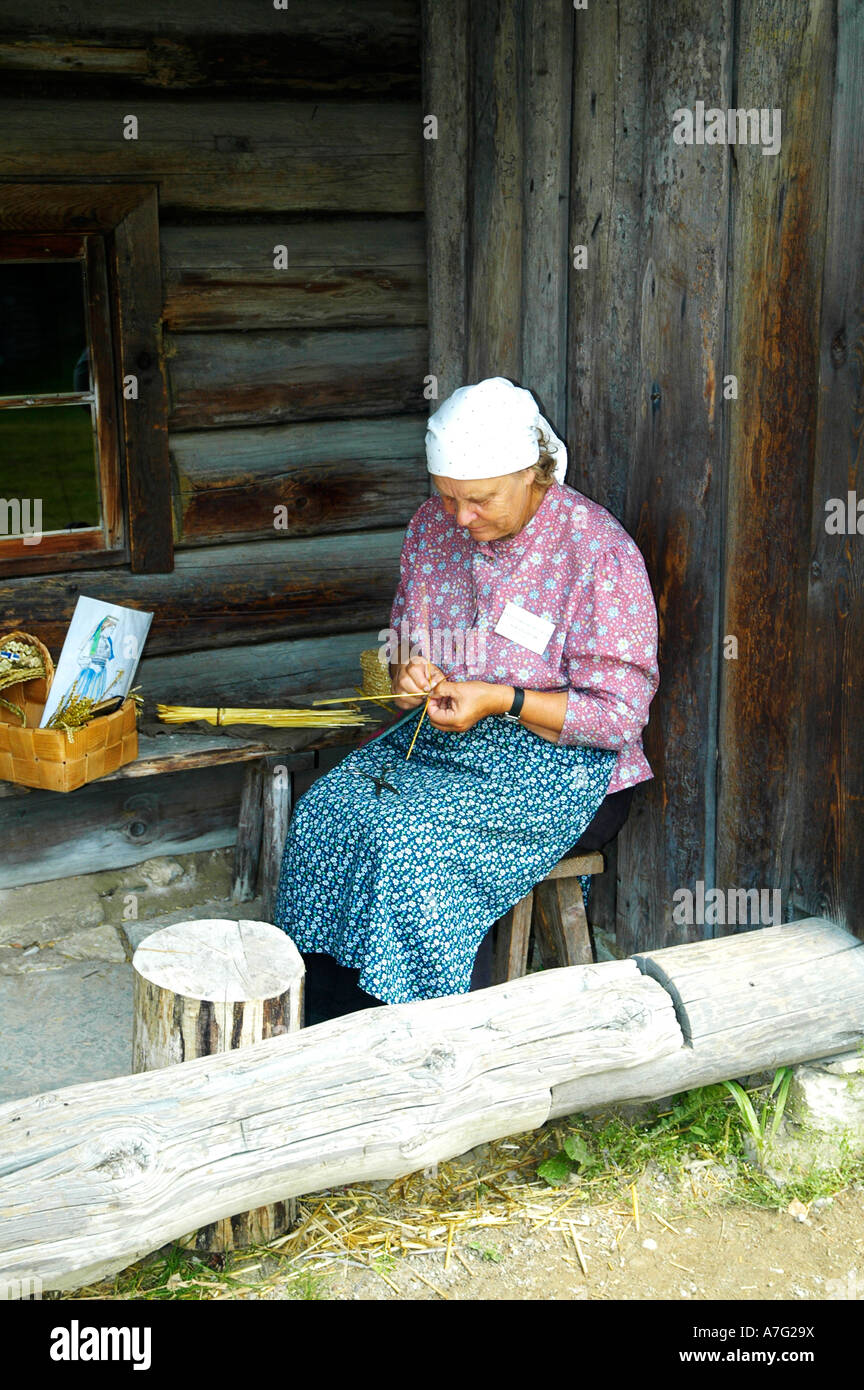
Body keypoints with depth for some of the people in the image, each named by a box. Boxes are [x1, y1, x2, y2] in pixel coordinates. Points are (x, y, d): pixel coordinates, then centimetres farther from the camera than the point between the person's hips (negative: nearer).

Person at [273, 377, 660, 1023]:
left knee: (408, 838, -28)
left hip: (558, 762, -6)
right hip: (440, 732, 7)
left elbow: (621, 715, -14)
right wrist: (408, 669, -6)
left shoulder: (599, 551, -16)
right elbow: (407, 633, 18)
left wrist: (501, 700, -22)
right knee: (327, 811, -18)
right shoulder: (433, 526, 3)